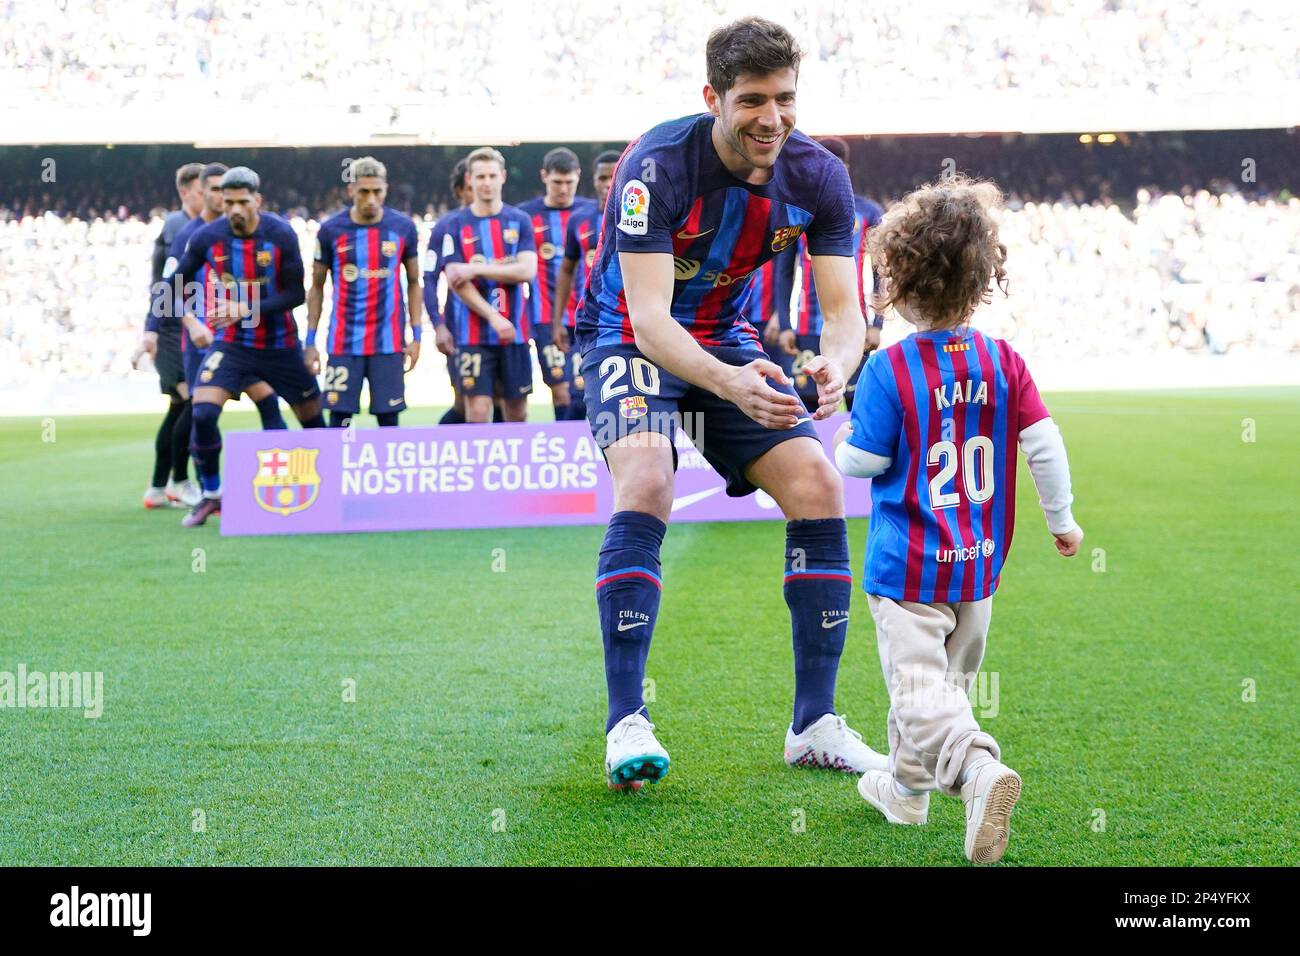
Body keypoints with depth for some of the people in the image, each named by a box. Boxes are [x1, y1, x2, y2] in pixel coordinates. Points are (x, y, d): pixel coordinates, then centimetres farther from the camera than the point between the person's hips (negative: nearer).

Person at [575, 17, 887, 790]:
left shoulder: (818, 176, -13)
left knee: (819, 488, -8)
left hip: (729, 339, 5)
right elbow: (649, 315, -33)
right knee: (646, 483, -30)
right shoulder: (658, 166, -28)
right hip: (632, 339, -5)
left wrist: (836, 364, -39)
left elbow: (844, 307, -14)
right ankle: (627, 725, -26)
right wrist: (728, 383, -51)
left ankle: (815, 726, 1)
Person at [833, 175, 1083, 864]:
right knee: (949, 676, 22)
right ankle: (906, 786, 37)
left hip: (907, 567, -5)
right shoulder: (1003, 362, -2)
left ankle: (978, 769, -34)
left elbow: (864, 461, -12)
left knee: (918, 686, -8)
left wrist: (844, 445, 11)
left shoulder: (888, 370, -15)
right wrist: (1061, 518, 9)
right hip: (979, 562, 6)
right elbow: (1044, 441, -3)